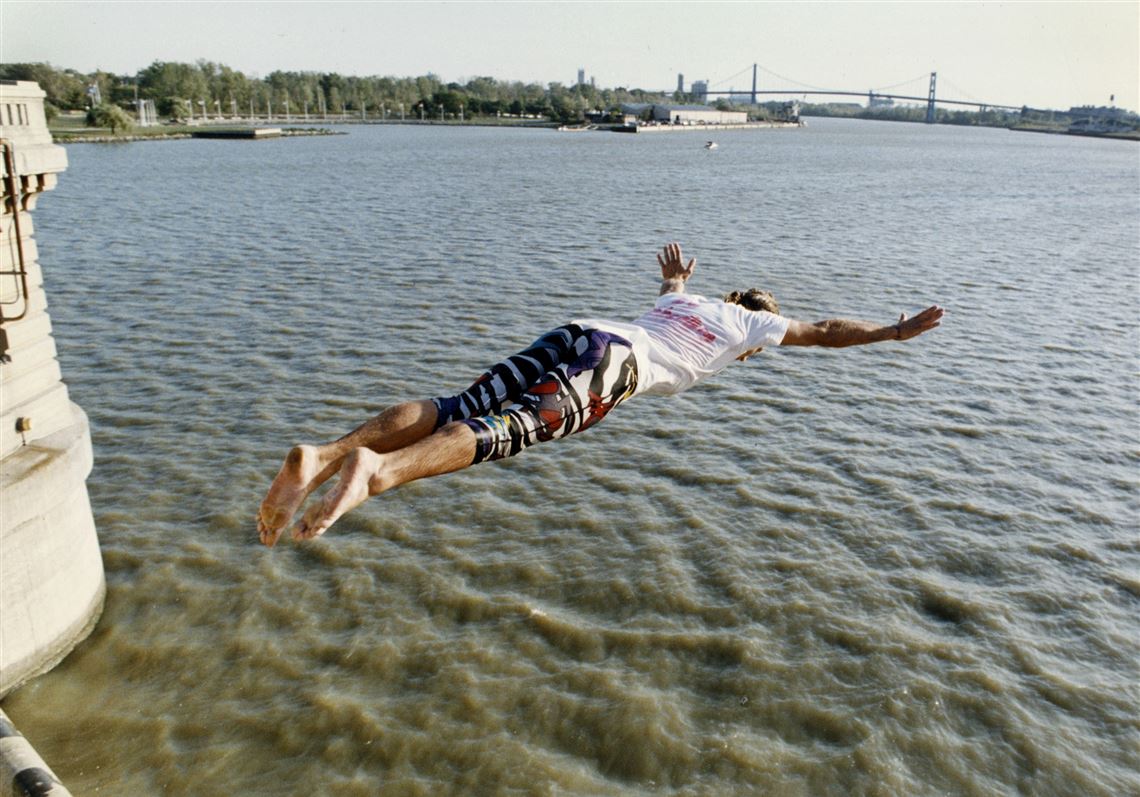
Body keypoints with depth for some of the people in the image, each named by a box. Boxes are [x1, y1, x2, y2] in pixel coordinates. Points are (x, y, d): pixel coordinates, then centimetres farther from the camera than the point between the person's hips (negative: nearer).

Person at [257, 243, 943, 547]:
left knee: (457, 410, -11)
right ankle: (379, 468, -53)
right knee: (511, 430, -29)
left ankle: (322, 456, -30)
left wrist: (675, 280, 87)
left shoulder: (689, 300, 40)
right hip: (615, 361, -6)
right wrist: (895, 331, 43)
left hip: (574, 334, 7)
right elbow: (826, 331, 31)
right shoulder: (747, 324, 25)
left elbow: (669, 293, 65)